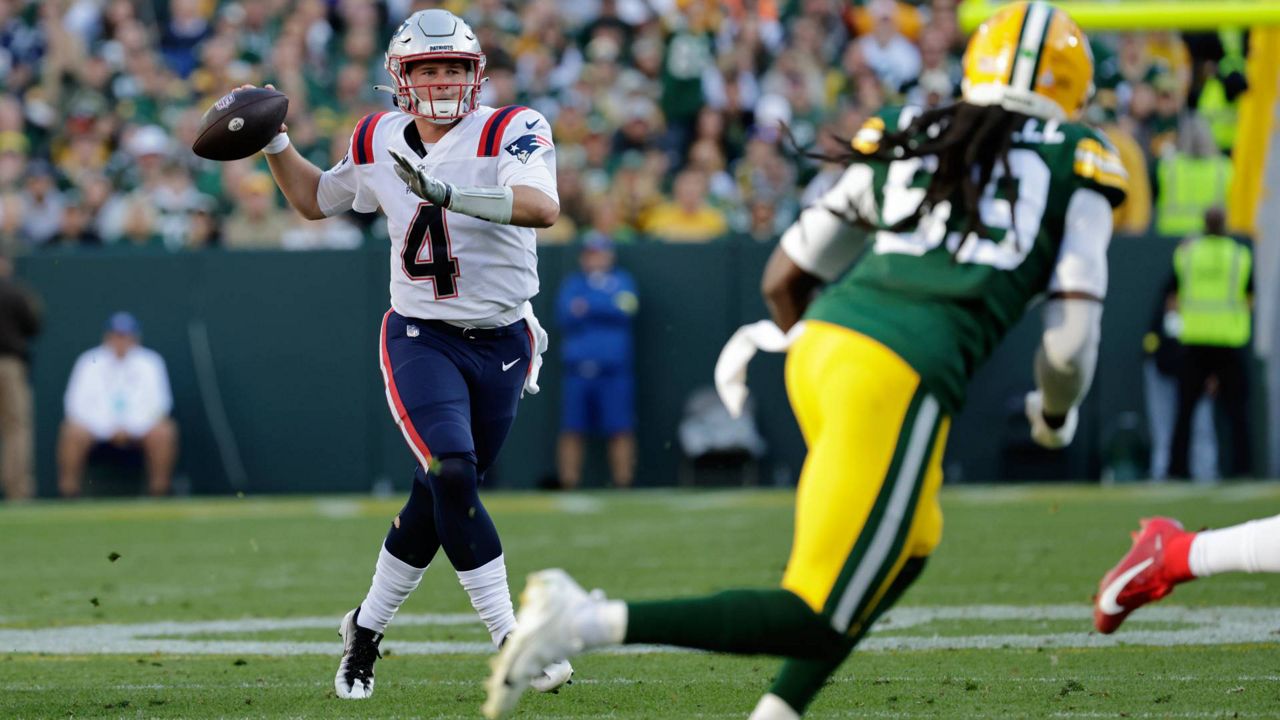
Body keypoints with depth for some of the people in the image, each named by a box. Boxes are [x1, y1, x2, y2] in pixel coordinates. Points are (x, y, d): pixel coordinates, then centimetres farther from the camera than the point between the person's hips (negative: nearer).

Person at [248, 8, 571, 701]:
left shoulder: (508, 132, -10)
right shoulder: (379, 143, 3)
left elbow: (542, 206, -30)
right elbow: (315, 200, 23)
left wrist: (447, 192, -41)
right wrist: (274, 145, 8)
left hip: (502, 344, 0)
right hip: (420, 338, 0)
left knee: (437, 502, 5)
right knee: (451, 476, -20)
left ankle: (366, 627, 25)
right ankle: (510, 643, -17)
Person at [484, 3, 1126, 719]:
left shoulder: (904, 140, 22)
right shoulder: (1079, 162, 10)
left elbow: (783, 278, 24)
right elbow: (1071, 335, 3)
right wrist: (1056, 413, 25)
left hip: (822, 340, 7)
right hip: (902, 379, -6)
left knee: (908, 546, 29)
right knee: (815, 623, -2)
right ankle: (589, 620, -16)